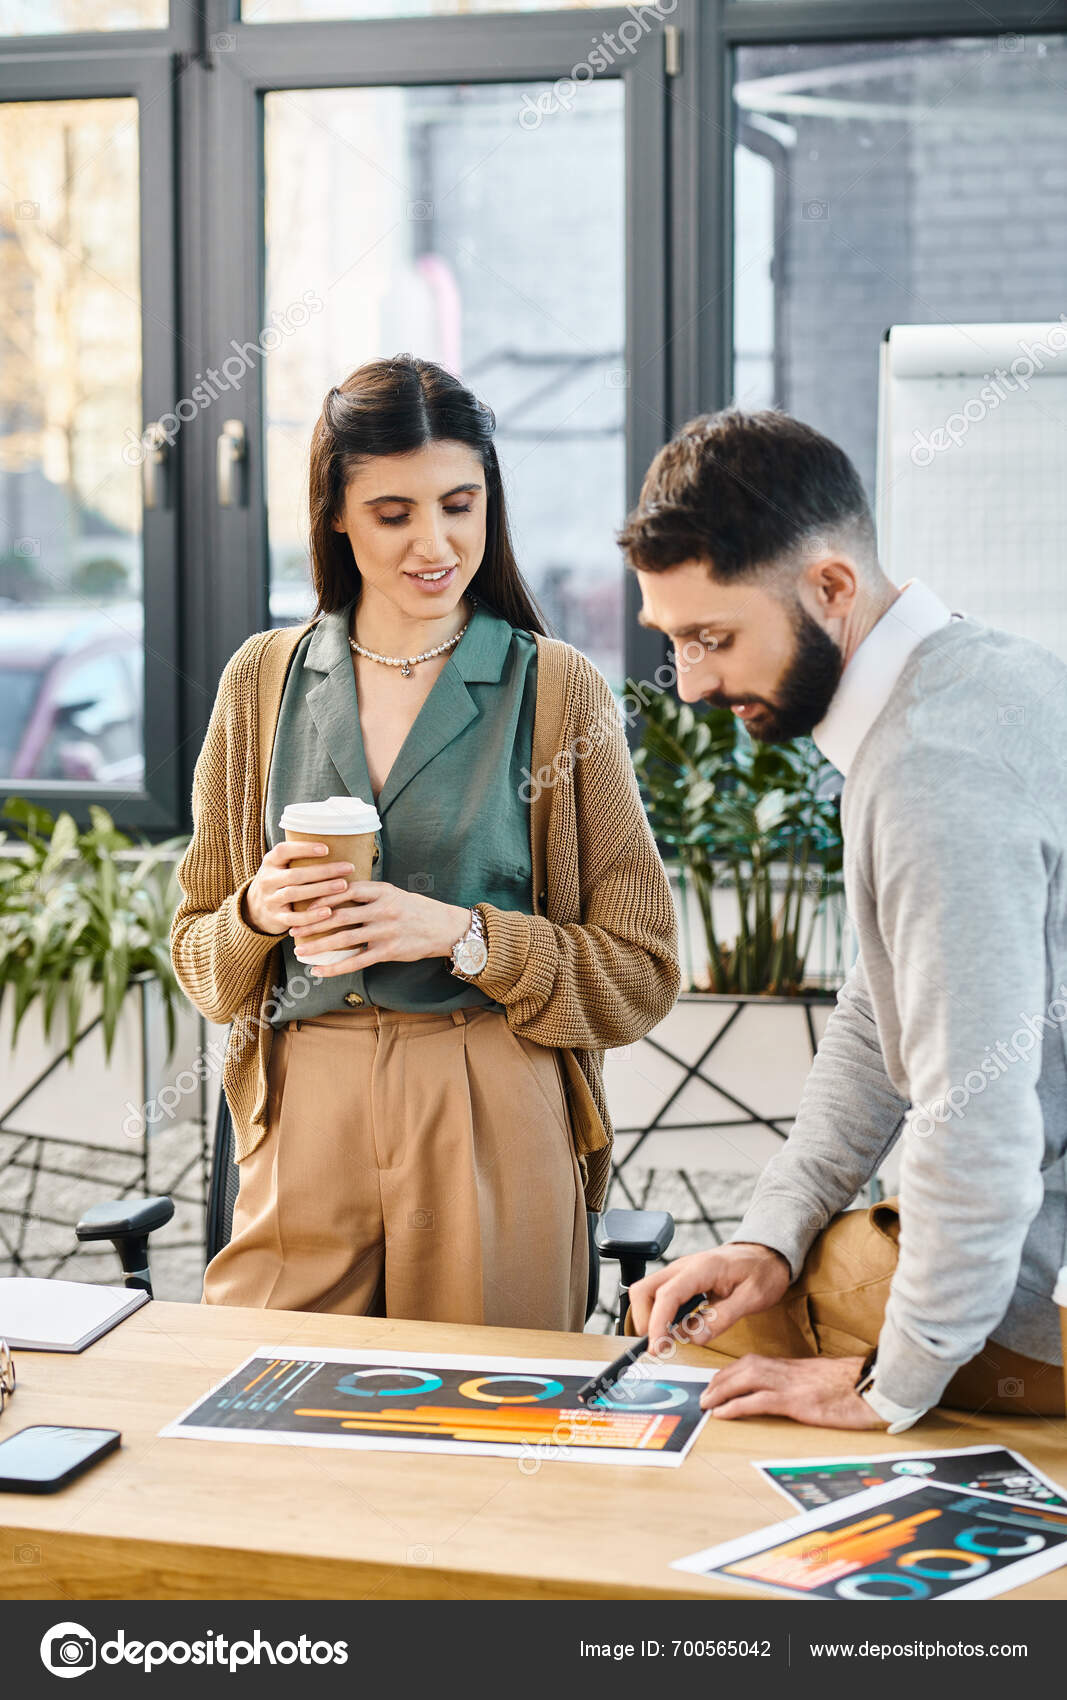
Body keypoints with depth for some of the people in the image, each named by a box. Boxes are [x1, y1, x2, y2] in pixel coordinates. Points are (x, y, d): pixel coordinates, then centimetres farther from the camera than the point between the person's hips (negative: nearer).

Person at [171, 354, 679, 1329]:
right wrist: (259, 913, -8)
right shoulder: (264, 680, 7)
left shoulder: (559, 691, -1)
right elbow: (197, 954, 13)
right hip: (305, 1116, 2)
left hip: (495, 1125, -2)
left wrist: (462, 934, -14)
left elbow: (642, 975, -2)